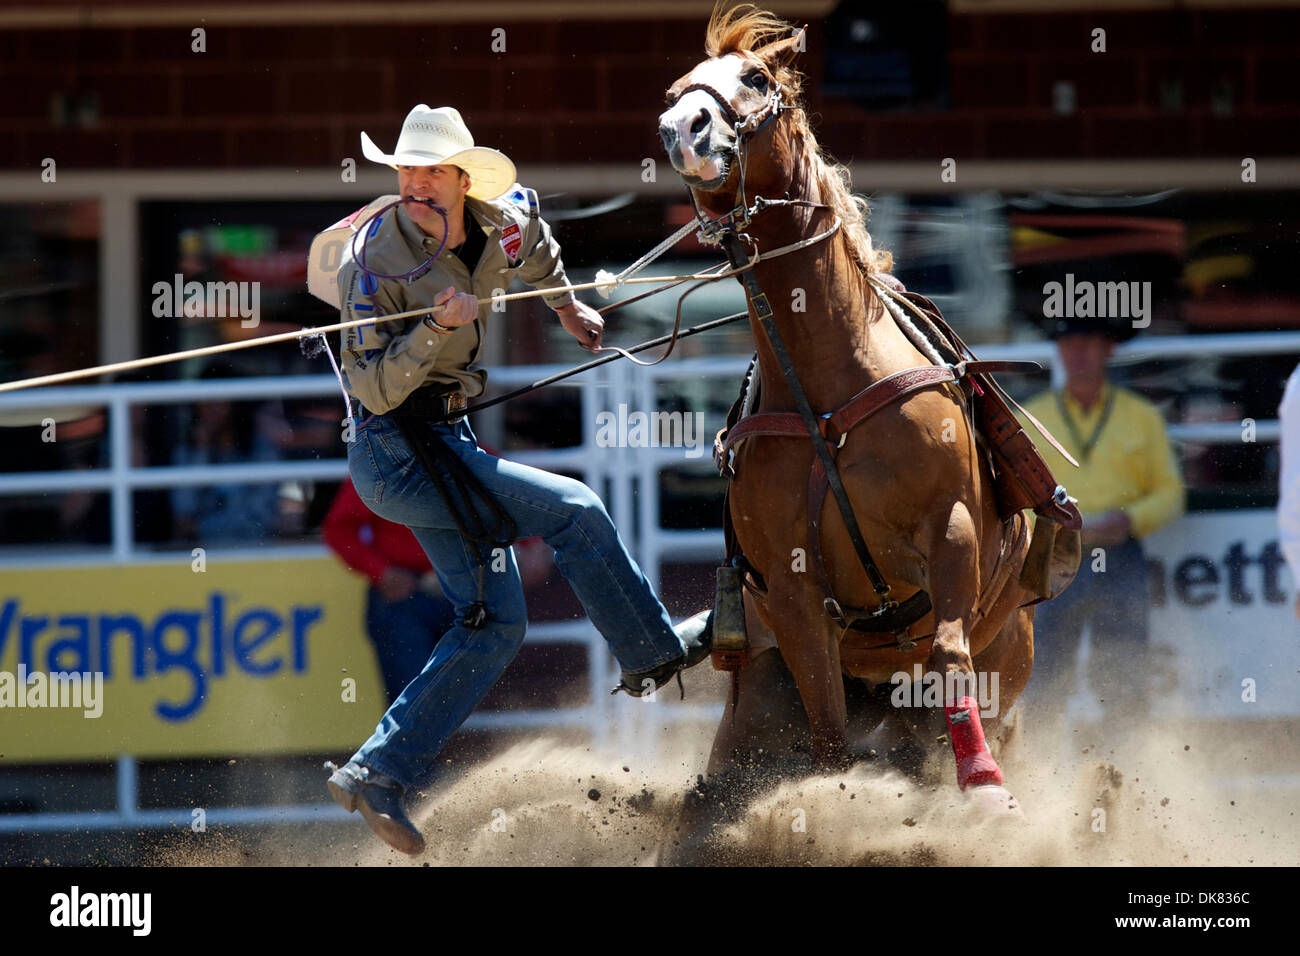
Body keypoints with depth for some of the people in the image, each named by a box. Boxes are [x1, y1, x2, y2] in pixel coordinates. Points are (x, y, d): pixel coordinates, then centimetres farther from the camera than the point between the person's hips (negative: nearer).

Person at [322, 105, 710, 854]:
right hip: (399, 449, -8)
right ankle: (653, 651, 11)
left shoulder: (505, 223, -2)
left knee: (496, 624, 7)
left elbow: (536, 237, 26)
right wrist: (437, 328, -34)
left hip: (448, 441, 8)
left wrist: (567, 306, 37)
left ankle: (379, 774, 4)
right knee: (575, 512, -10)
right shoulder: (377, 259, -20)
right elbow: (376, 390, -21)